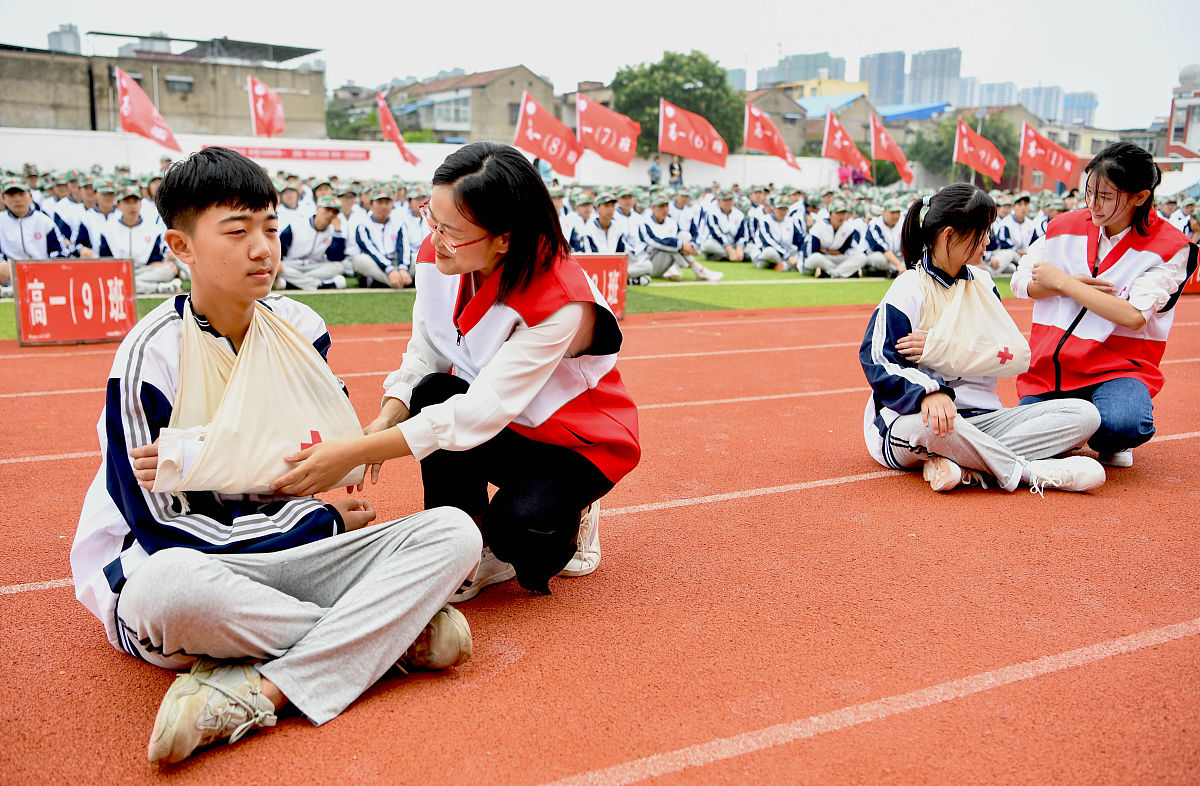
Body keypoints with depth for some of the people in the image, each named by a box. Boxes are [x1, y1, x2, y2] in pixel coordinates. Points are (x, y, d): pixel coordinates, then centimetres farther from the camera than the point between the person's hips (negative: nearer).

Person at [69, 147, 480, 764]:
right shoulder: (150, 356, -13)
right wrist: (324, 522, -11)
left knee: (452, 533, -18)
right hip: (188, 558, -3)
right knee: (167, 586, -42)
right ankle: (393, 634, -21)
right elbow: (164, 528, -13)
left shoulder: (300, 327, 2)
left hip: (292, 548, 4)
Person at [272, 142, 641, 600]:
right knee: (434, 392, -27)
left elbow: (481, 412, -38)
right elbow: (422, 357, -6)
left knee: (519, 529, -33)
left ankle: (569, 518, 6)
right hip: (500, 432, 6)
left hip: (576, 443, -5)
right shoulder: (438, 258, -14)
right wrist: (381, 425, -26)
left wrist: (353, 453, -41)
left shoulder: (561, 303, -34)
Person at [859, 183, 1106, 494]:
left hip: (980, 419, 7)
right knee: (929, 421, -43)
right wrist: (929, 391, -36)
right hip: (907, 420, -6)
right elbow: (878, 363, -16)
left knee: (1084, 414, -12)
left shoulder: (982, 282, 15)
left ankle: (965, 466, -31)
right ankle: (1029, 472, -24)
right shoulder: (909, 288, -5)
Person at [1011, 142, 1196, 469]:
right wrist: (1076, 284, -12)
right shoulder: (1066, 227, 5)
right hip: (1050, 365, 3)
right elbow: (1021, 283, 6)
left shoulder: (1170, 248, -7)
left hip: (1118, 366, -3)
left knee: (1123, 424, -36)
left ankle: (1113, 443, 5)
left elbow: (1133, 316, -17)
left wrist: (1062, 282, -13)